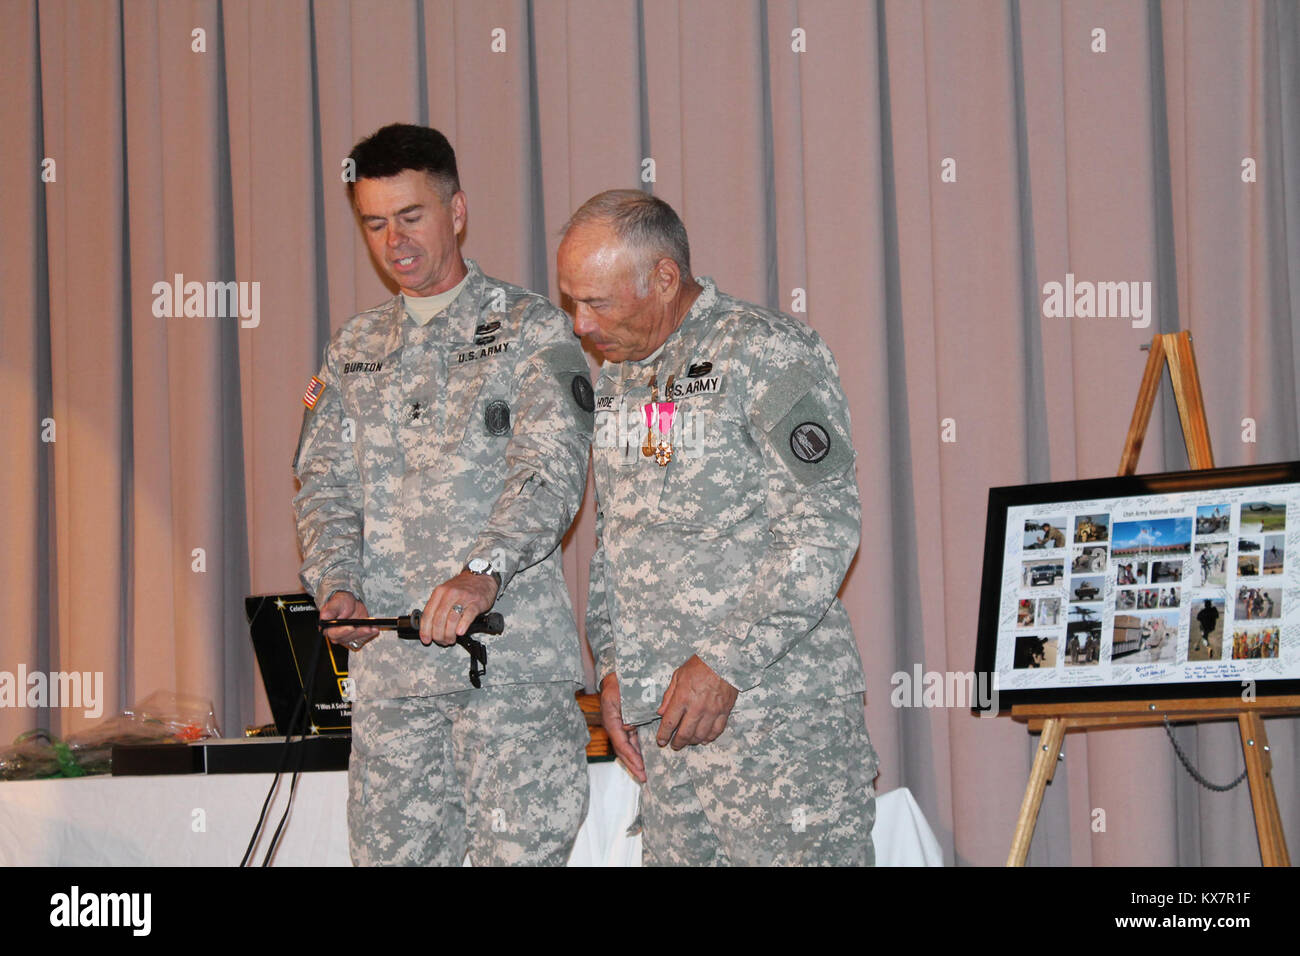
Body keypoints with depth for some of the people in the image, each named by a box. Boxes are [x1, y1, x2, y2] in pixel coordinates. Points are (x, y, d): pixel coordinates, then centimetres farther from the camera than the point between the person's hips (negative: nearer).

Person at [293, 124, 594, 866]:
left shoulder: (531, 331, 2)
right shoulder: (355, 351, 19)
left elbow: (551, 471, -11)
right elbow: (326, 484, 14)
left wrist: (483, 570, -28)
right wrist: (336, 585, -7)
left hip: (510, 649, -5)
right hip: (388, 657, 5)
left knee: (519, 850, -9)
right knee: (392, 851, 5)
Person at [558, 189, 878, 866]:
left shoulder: (769, 353, -8)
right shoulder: (615, 378, 15)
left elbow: (823, 533, -14)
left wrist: (724, 663, -16)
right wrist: (613, 666, 11)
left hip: (779, 713, -7)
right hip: (659, 721, 7)